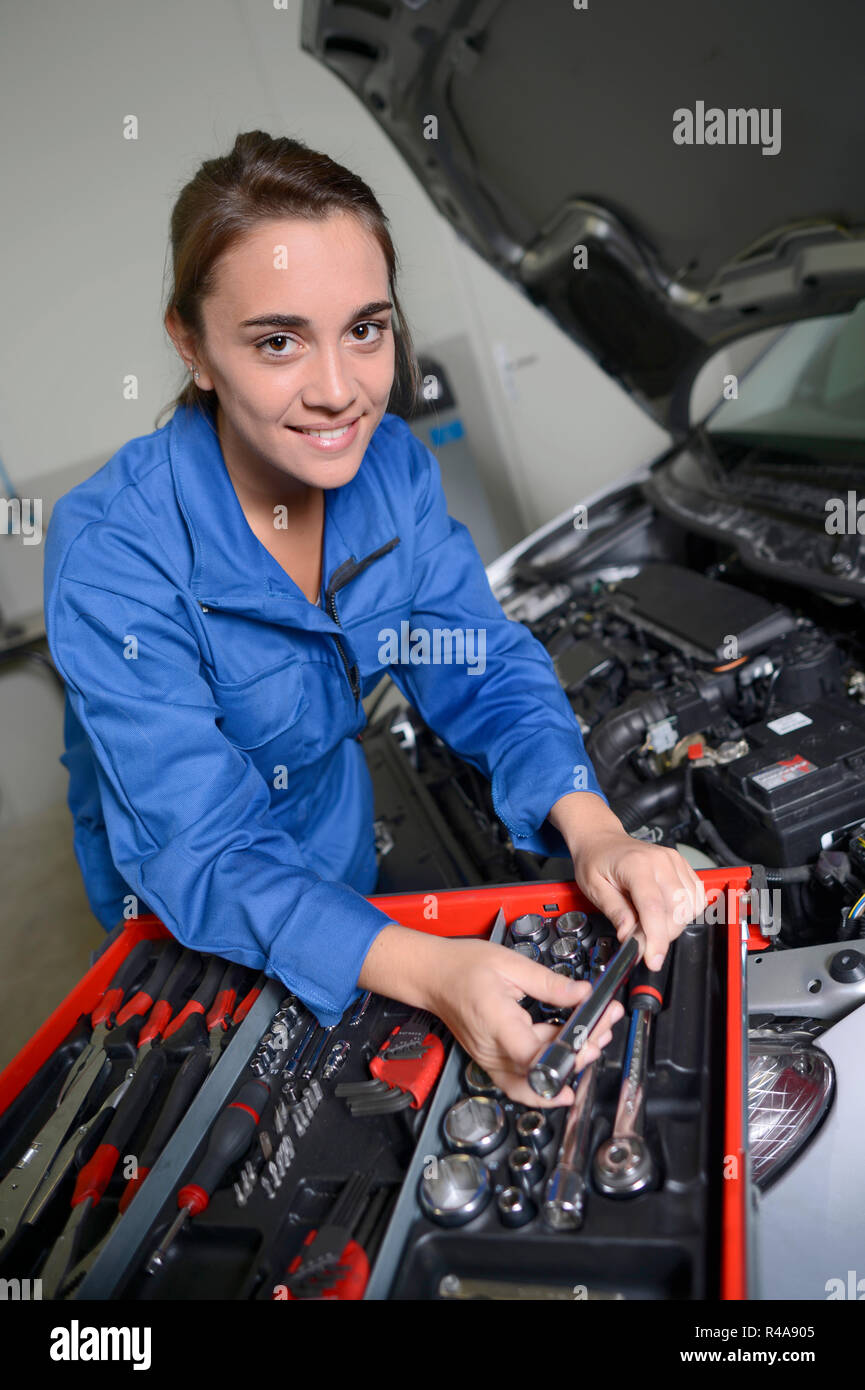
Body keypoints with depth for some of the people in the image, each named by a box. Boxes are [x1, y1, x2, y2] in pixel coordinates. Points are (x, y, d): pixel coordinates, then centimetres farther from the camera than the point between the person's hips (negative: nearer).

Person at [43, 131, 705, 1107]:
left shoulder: (392, 465, -16)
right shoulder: (113, 555, -32)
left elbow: (488, 673, -13)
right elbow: (200, 861, -33)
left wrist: (593, 829, -32)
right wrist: (429, 971, -48)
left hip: (351, 868, 5)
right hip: (188, 939, -4)